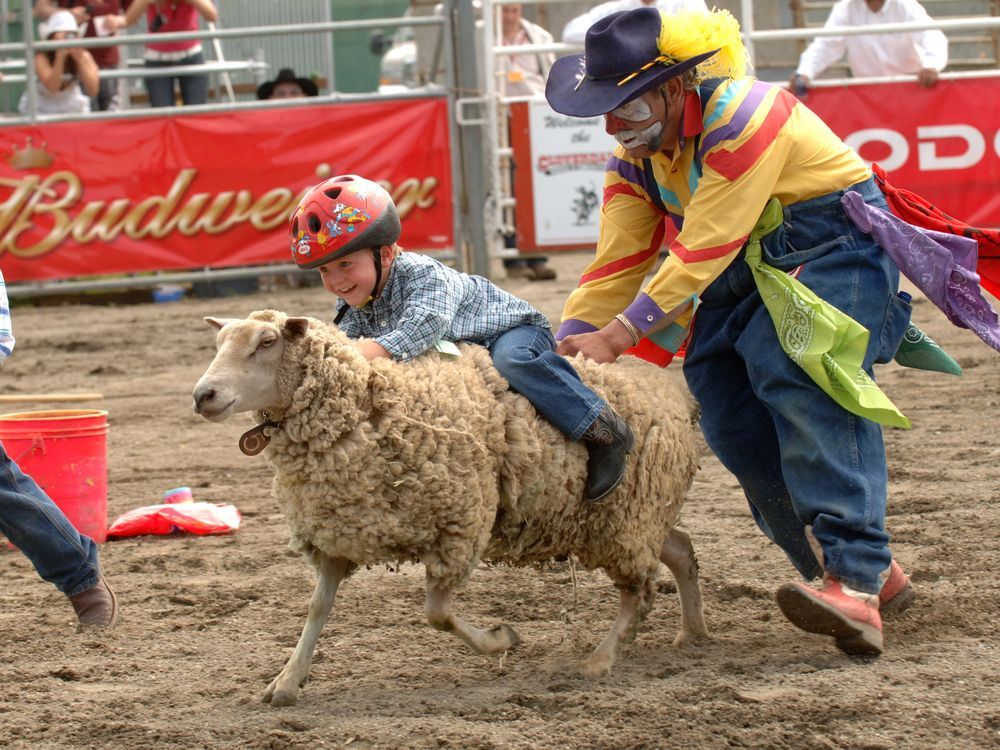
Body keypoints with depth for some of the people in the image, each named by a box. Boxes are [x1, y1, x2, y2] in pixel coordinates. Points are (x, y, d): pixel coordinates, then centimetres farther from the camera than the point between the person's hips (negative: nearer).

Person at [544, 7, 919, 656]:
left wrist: (618, 337, -31)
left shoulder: (742, 117, -25)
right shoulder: (636, 156, 3)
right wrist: (566, 346, -12)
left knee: (802, 382, -29)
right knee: (734, 419, -6)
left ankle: (855, 582, -40)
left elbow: (701, 254, -29)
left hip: (833, 243, -9)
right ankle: (871, 576, -1)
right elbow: (618, 262, 1)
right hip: (747, 271, 9)